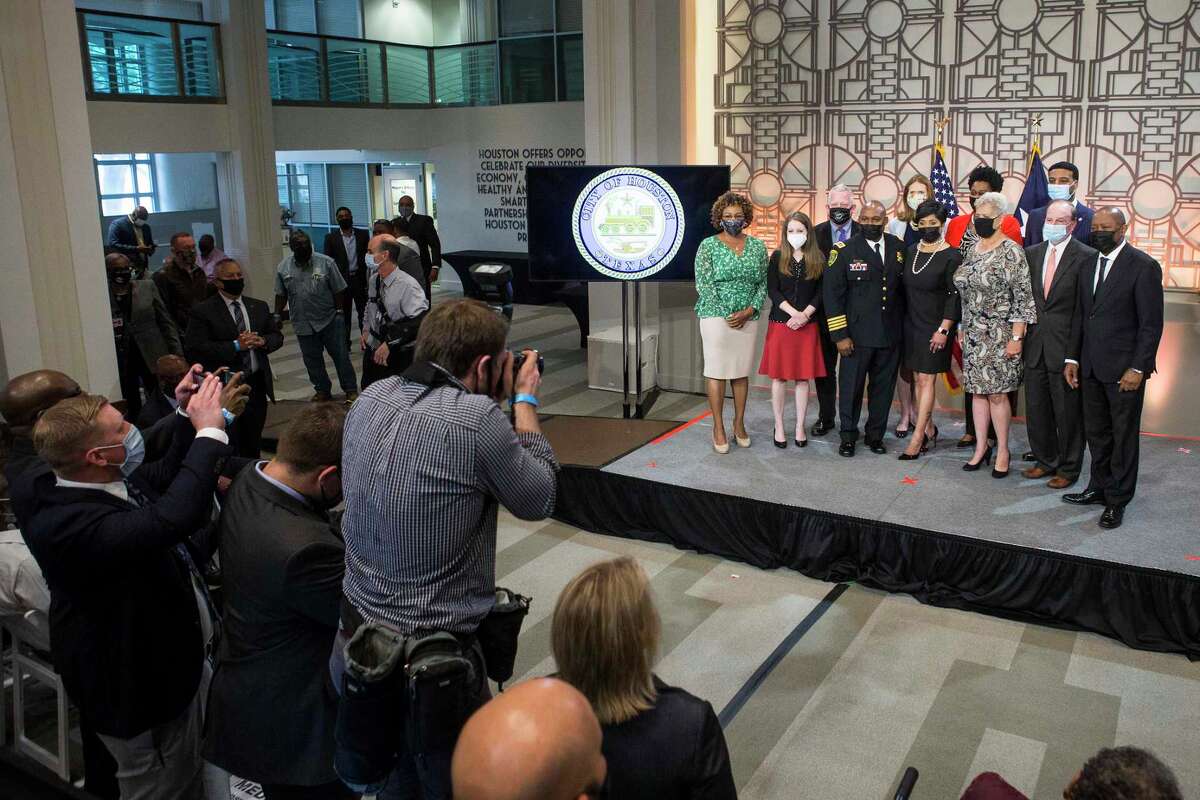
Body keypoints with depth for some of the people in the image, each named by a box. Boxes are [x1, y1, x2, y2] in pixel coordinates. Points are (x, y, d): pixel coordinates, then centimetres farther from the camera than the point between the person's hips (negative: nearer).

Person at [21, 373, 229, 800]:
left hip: (172, 662, 9)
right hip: (140, 687, -9)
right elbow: (174, 518, -51)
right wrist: (209, 432, -41)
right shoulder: (64, 523, -36)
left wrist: (188, 417, -2)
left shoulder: (110, 480, -8)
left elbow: (167, 476, 14)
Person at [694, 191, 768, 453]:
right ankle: (718, 427, 7)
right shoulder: (708, 245, -2)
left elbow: (763, 283, 8)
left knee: (742, 372, 9)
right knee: (717, 371, -1)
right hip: (717, 316, -3)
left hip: (748, 318, 3)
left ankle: (739, 423, 20)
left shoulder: (757, 246, 8)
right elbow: (703, 285, -8)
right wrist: (726, 316, -12)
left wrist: (749, 310, -8)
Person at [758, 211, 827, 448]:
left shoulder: (818, 259, 5)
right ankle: (779, 427, 12)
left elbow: (820, 293, 2)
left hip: (807, 326, 1)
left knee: (803, 377, 4)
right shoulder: (777, 257, 3)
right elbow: (772, 291, -3)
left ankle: (800, 427, 12)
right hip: (780, 324, -1)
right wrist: (794, 313, -14)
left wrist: (804, 315, -12)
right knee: (779, 376, 3)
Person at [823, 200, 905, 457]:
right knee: (851, 387, 4)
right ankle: (848, 436, 20)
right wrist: (840, 334, -10)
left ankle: (875, 434, 26)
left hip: (891, 333, 3)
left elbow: (904, 286, 15)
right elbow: (832, 293, -6)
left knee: (883, 387, 11)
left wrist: (904, 326, 10)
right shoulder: (844, 251, -5)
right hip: (857, 334, -3)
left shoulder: (899, 248, 6)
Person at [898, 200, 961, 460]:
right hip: (911, 324, 6)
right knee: (918, 378, 10)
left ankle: (917, 438, -3)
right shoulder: (912, 252, 7)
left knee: (926, 380, -5)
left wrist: (943, 330, -16)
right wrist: (902, 320, 10)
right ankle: (929, 429, 22)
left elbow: (955, 297, -12)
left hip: (934, 328, -6)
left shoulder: (951, 257, -11)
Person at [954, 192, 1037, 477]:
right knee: (978, 391, 10)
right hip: (973, 335, 6)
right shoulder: (973, 250, 10)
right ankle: (981, 447, 21)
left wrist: (1016, 338, -17)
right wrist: (962, 328, 15)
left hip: (999, 335, -6)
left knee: (997, 393, -2)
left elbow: (1023, 298, -14)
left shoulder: (1012, 252, -12)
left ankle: (1002, 451, 12)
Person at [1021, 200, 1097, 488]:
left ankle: (1068, 468, 20)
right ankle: (1046, 461, 31)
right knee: (1036, 408, 14)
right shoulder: (1032, 253, 9)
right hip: (1036, 345, 6)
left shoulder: (1086, 257, -9)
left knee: (1068, 411, 5)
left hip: (1066, 346, -5)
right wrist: (1022, 335, 4)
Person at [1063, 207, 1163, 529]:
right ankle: (1099, 488, 28)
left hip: (1124, 368, -6)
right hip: (1091, 367, 6)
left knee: (1124, 435, 5)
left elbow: (1152, 323, -11)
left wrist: (1137, 368, -16)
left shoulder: (1144, 266, -10)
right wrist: (1072, 358, 9)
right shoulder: (1088, 265, 10)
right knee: (1096, 432, 14)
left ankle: (1117, 500, 15)